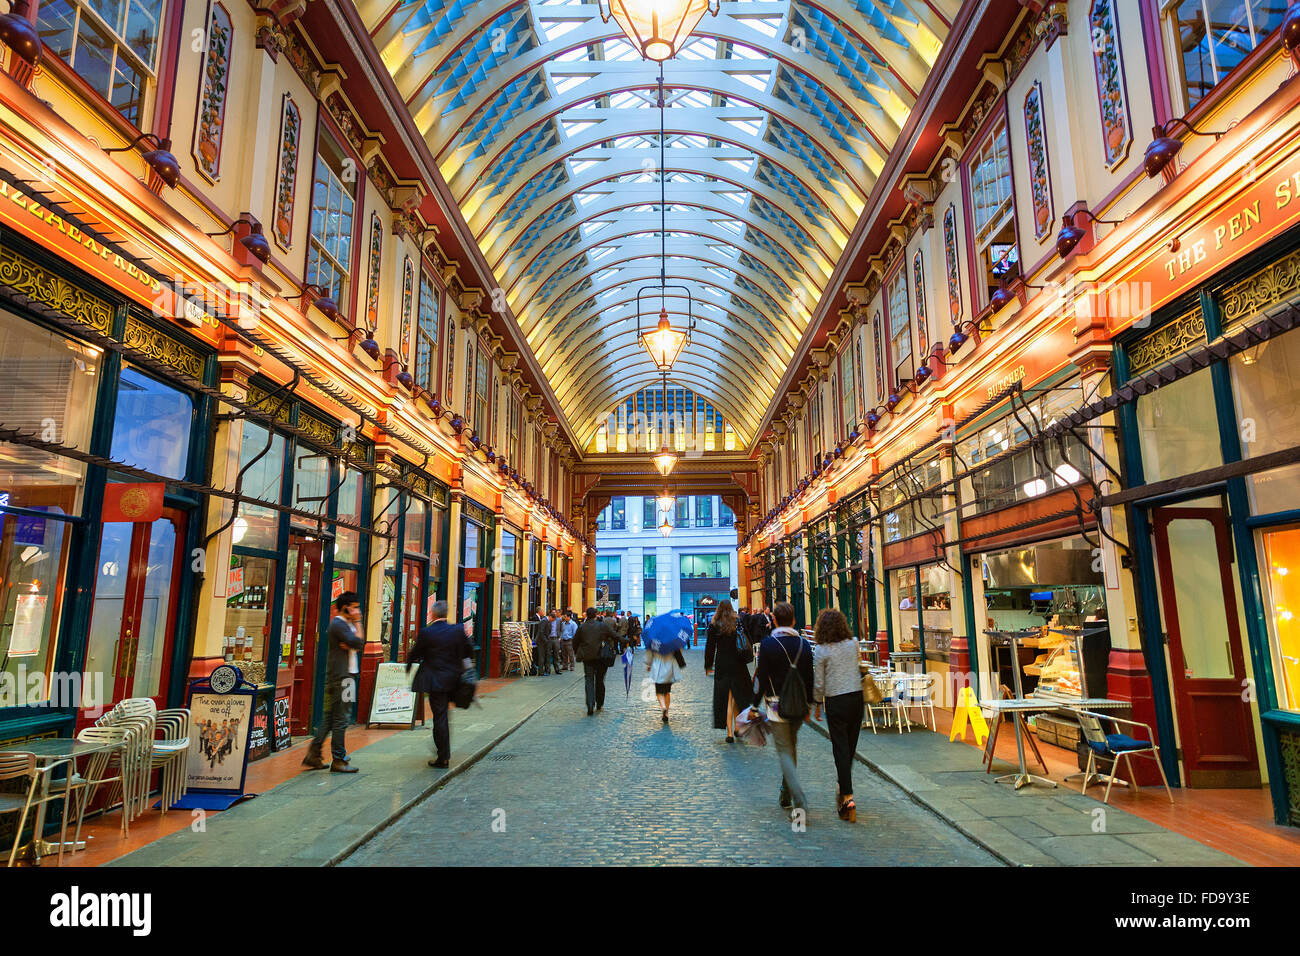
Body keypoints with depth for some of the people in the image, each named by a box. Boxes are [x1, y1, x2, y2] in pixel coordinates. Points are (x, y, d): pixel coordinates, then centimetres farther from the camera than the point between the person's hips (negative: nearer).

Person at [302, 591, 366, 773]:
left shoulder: (346, 624, 17)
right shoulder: (338, 624, -14)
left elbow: (360, 645, 12)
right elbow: (357, 642, -22)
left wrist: (352, 645, -9)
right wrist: (357, 625, -10)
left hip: (347, 675, 10)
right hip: (341, 677, -10)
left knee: (329, 717, 14)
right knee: (340, 719, -3)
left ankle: (313, 755, 20)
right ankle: (338, 760, 3)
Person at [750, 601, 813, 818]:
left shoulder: (768, 644, -11)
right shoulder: (803, 645, 2)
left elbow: (761, 678, -10)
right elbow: (809, 678, 8)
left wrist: (754, 706, -1)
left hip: (778, 706, -4)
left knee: (785, 751, 0)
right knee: (791, 748, 19)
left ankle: (799, 801, -13)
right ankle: (786, 796, 28)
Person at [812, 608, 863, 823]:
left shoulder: (821, 650, -9)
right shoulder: (853, 644, 2)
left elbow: (819, 682, -6)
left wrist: (817, 704, 6)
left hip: (836, 701, -4)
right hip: (857, 697, 5)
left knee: (841, 749, -1)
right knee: (850, 747, 15)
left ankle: (848, 797, -7)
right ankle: (844, 788, 29)